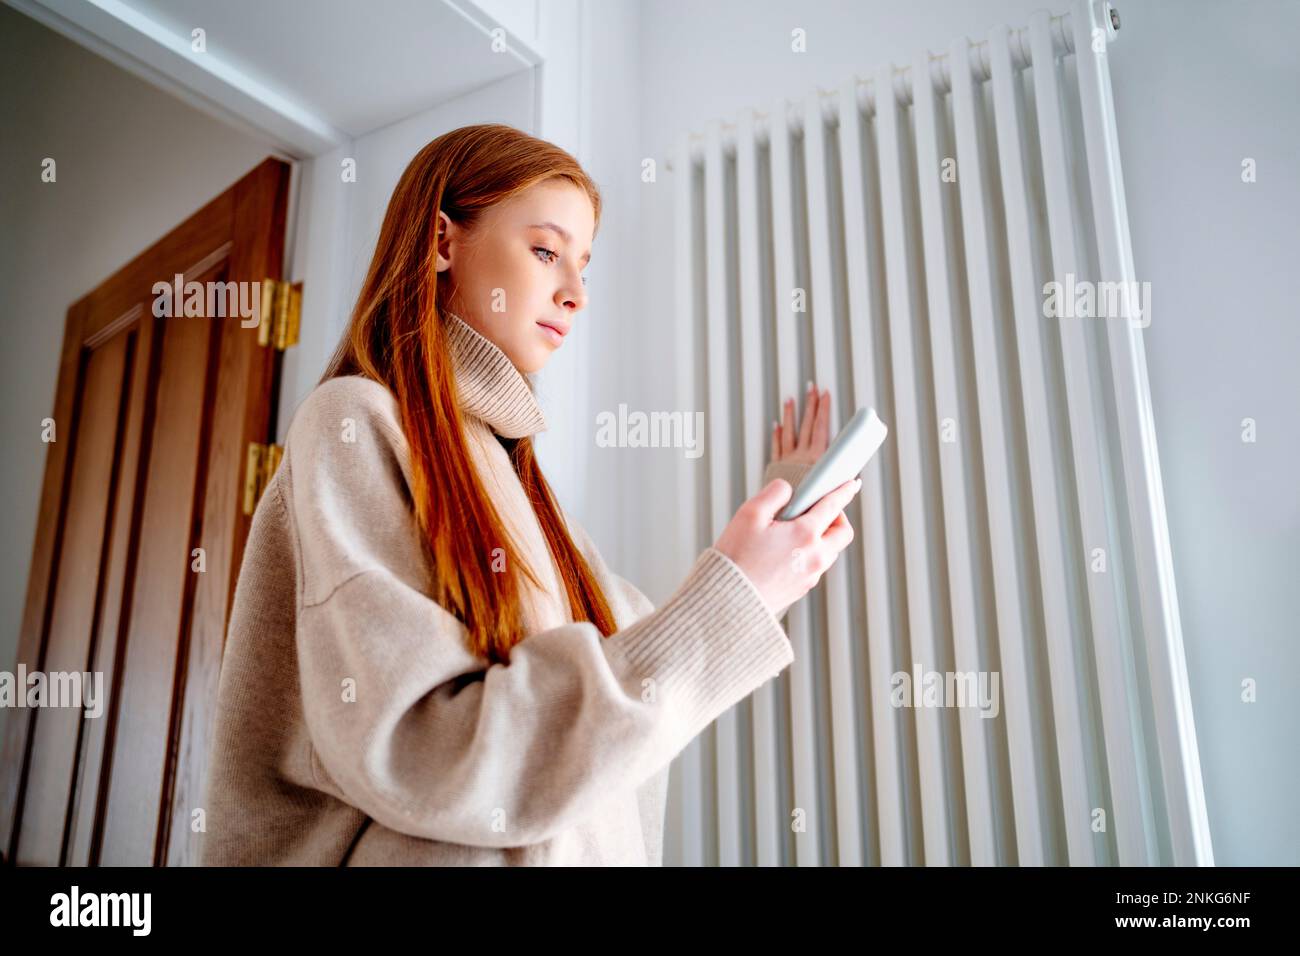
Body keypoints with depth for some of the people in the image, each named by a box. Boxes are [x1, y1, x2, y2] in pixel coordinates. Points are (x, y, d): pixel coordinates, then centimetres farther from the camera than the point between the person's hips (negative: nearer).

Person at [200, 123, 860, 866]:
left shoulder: (506, 460, 7)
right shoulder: (356, 424, -14)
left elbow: (650, 665, 9)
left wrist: (773, 519, 2)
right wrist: (727, 605, -24)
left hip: (582, 841, 7)